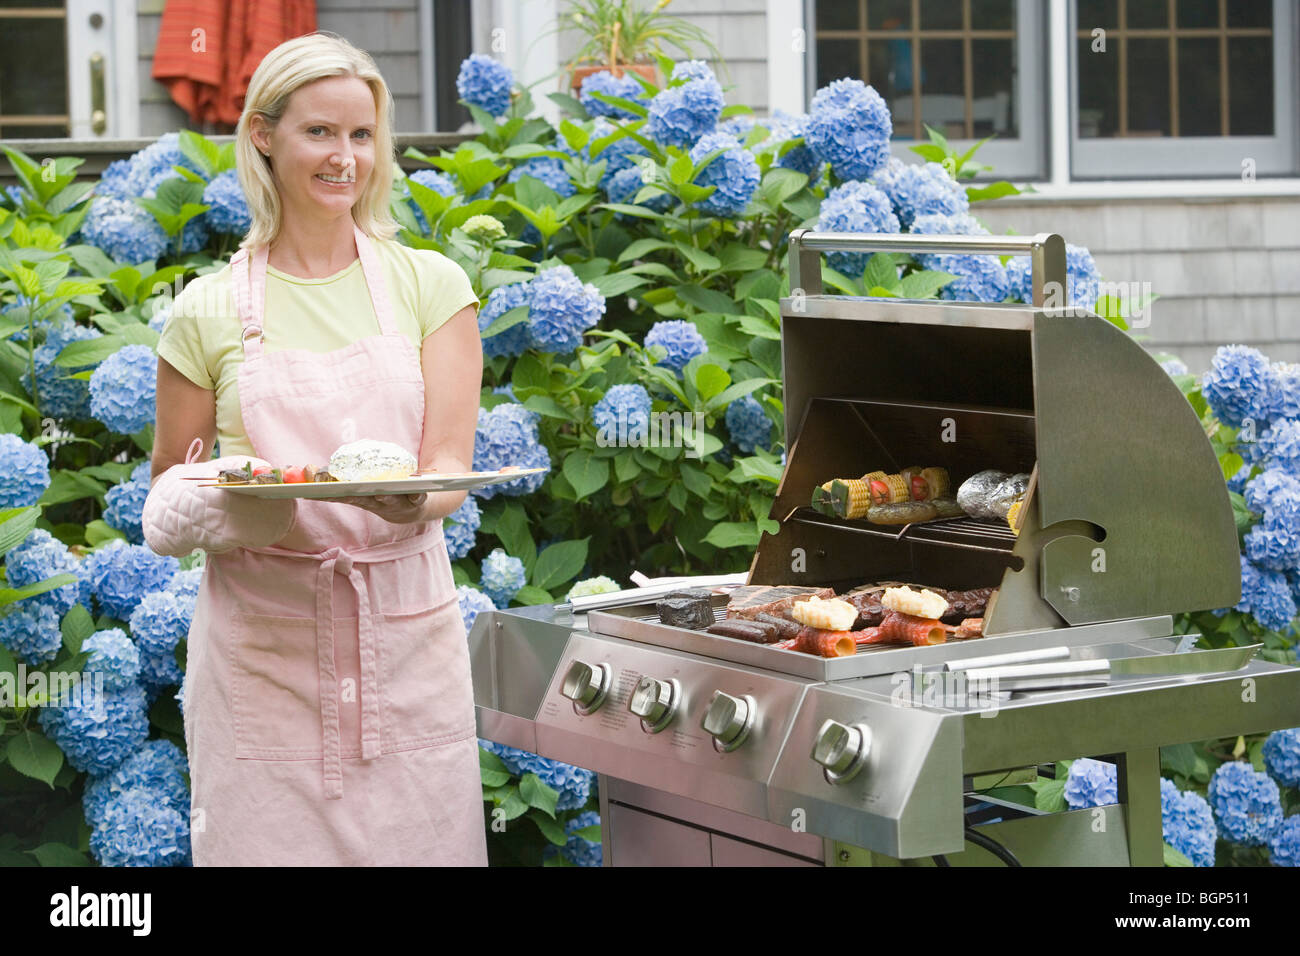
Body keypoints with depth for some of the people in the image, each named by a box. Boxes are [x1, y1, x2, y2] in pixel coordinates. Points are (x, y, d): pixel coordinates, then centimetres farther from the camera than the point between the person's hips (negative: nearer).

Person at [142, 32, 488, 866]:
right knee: (264, 848, -2)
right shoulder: (208, 312, 4)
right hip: (260, 645, -1)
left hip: (404, 632, 1)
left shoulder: (431, 286, 6)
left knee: (420, 844, 1)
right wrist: (221, 506, -12)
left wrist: (411, 498, -24)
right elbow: (166, 506, 10)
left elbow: (452, 468, -2)